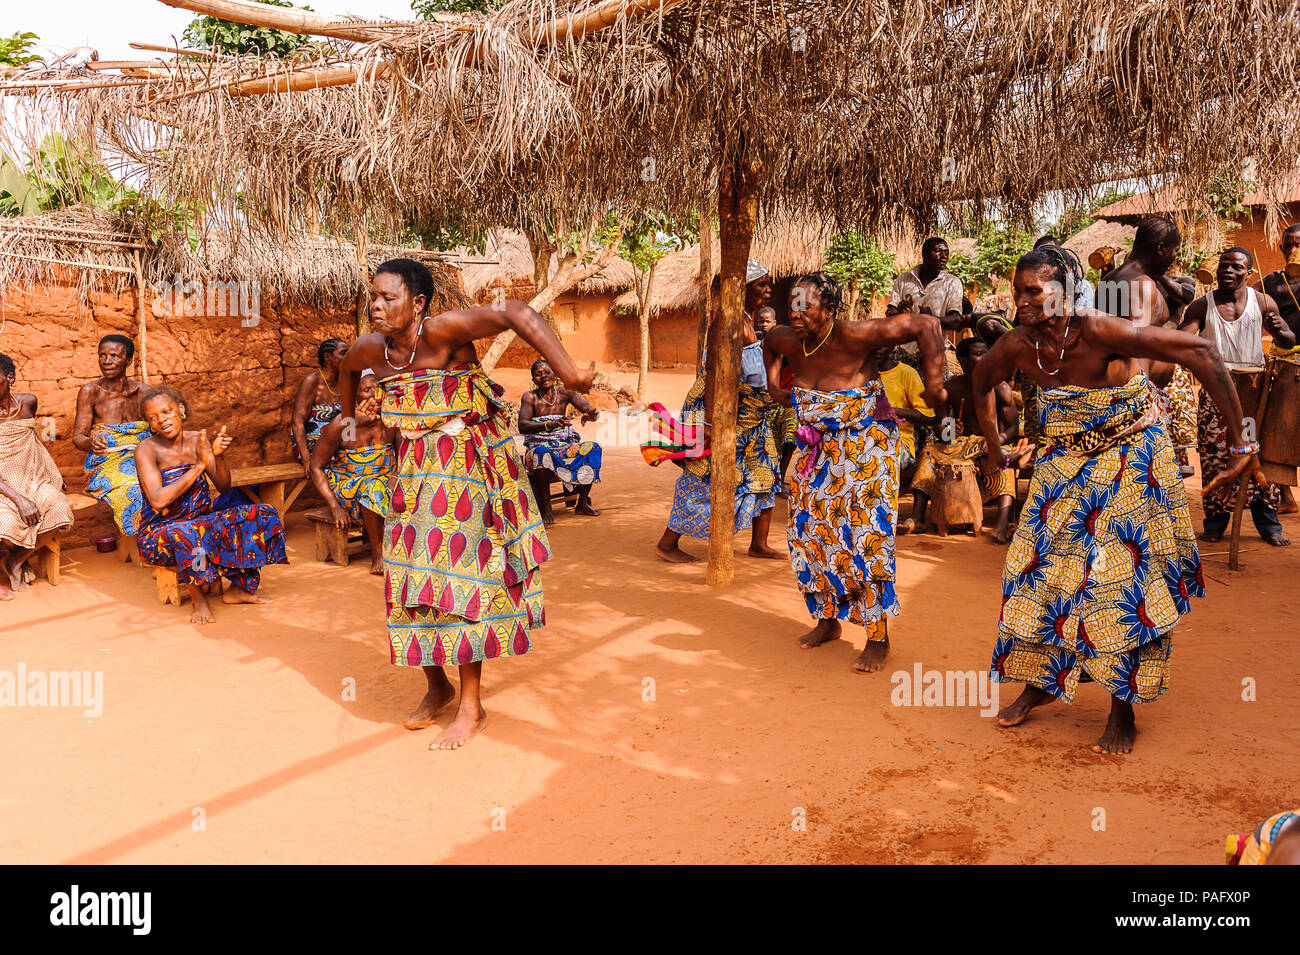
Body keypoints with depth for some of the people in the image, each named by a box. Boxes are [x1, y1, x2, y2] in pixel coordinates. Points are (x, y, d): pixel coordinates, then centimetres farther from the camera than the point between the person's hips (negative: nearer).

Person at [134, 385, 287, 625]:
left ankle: (239, 587, -2)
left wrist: (218, 456, -20)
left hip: (201, 523, 6)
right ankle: (198, 598, -18)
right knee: (186, 533, -41)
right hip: (158, 532, -6)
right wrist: (199, 465, -24)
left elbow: (224, 487, -1)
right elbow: (158, 500, -25)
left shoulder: (197, 440, 3)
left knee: (263, 515, -6)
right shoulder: (147, 449, -12)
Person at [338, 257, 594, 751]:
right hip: (413, 477, 7)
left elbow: (518, 314, -31)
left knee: (458, 577, -6)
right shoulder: (370, 349, 2)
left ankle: (472, 704, 6)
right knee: (412, 581, 9)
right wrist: (347, 417, 34)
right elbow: (347, 365, 27)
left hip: (467, 468, -7)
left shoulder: (443, 331, -20)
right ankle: (437, 686, 28)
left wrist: (568, 372, -38)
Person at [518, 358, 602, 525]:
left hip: (565, 444, 3)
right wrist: (550, 425, -37)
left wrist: (590, 415, -35)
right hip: (539, 445, -3)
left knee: (593, 449, -23)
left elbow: (591, 410, -8)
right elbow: (522, 426, -19)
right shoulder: (530, 397, -5)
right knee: (541, 454, -38)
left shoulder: (564, 392, 2)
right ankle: (545, 508, -26)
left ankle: (583, 502, -11)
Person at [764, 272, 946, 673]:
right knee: (811, 533, 10)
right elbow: (768, 342, 22)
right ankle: (827, 620, 30)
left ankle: (878, 638, 6)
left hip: (864, 449, -6)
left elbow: (926, 325, -24)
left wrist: (934, 384, -24)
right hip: (816, 451, 6)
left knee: (865, 538, -6)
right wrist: (774, 384, 15)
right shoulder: (788, 341, -5)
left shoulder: (855, 337, -23)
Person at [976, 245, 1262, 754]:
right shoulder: (1016, 347, -13)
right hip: (1067, 463, 5)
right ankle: (1040, 681, 25)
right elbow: (983, 381, 11)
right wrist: (994, 448, 13)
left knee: (1123, 578, -3)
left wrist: (1241, 439, -26)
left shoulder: (1101, 331, -29)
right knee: (1042, 567, 5)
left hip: (1132, 460, -5)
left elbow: (1199, 352, -28)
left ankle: (1123, 710, 12)